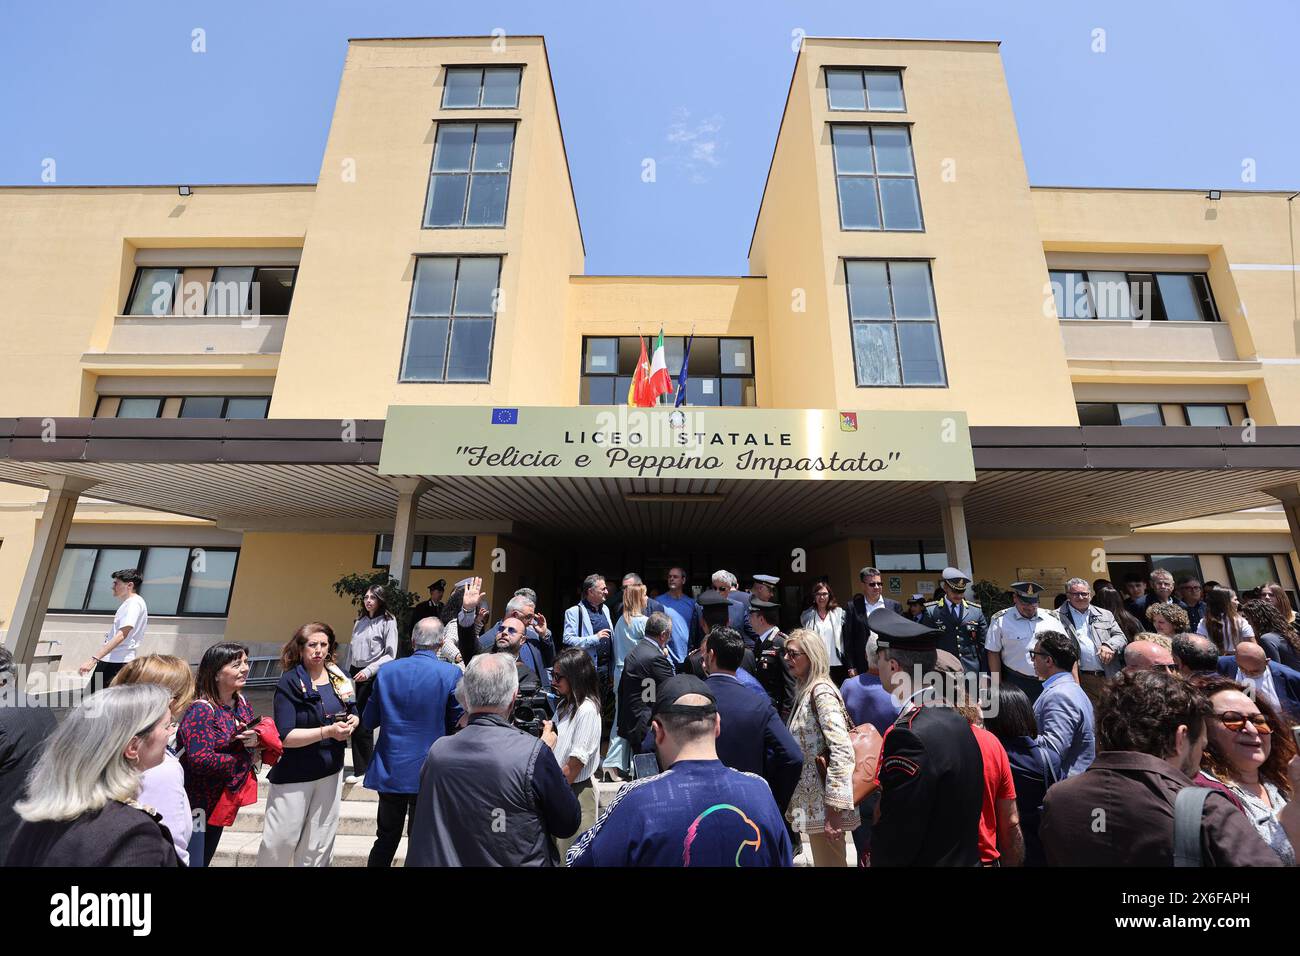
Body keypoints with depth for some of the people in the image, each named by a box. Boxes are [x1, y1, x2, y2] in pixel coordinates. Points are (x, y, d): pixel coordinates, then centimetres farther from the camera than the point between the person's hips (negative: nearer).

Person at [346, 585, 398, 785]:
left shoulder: (388, 622, -8)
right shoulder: (360, 621, 11)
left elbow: (390, 655, -11)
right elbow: (352, 650, 17)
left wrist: (369, 670, -17)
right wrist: (348, 673, 14)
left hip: (372, 677, -6)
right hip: (355, 674, 6)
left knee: (363, 723, -1)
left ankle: (362, 770, 14)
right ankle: (360, 767, 22)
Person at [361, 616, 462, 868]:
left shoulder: (386, 671, -5)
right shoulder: (451, 674, -15)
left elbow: (368, 721, 4)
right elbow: (458, 723, -5)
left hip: (390, 770, 3)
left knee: (386, 840, 21)